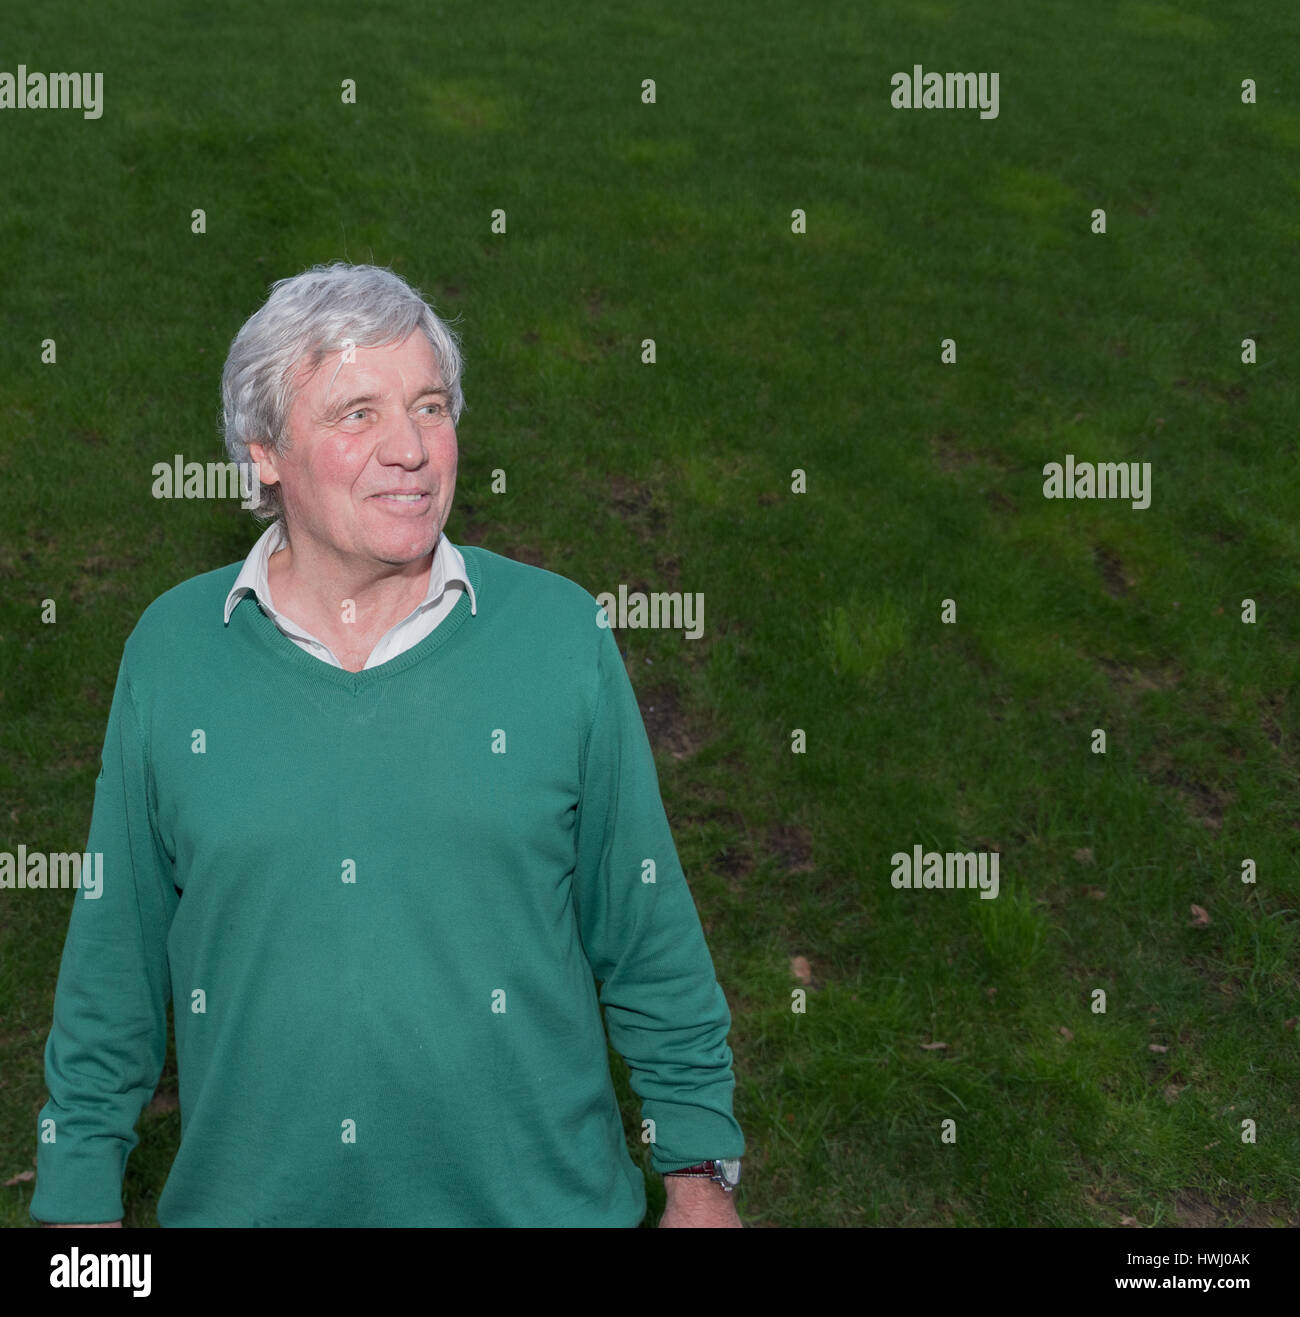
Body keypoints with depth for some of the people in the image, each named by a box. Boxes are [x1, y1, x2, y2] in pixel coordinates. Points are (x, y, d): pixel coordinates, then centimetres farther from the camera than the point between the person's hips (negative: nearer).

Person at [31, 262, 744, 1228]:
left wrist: (701, 1176, 0)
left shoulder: (562, 633, -7)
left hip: (538, 1194, -1)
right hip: (244, 1195, 1)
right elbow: (113, 960, 4)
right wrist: (80, 1197, 5)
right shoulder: (170, 648, -3)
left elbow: (649, 940, -2)